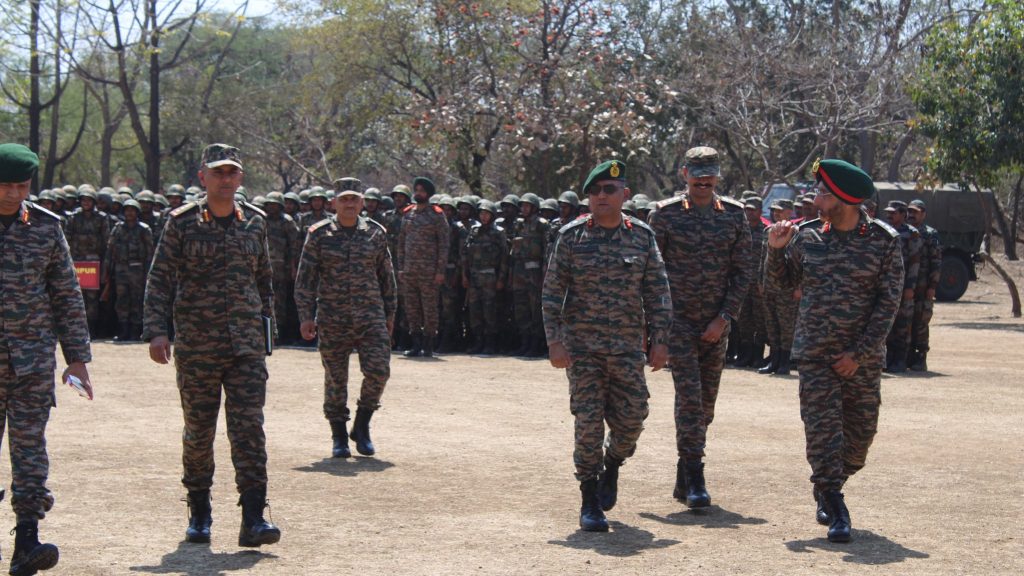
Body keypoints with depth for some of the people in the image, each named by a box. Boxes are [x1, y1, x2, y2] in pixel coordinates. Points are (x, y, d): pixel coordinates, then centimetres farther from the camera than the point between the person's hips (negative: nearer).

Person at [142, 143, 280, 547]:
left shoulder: (255, 222, 9)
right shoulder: (182, 222, -1)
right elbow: (159, 280, -2)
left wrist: (266, 326, 17)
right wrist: (156, 331, -12)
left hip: (246, 345, 2)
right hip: (195, 346, -1)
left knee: (249, 427, -8)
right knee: (198, 430, 7)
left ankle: (253, 519, -11)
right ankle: (199, 513, 24)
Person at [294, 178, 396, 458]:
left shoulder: (376, 233, 6)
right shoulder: (319, 234, 0)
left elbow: (387, 276, 13)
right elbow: (305, 277, 0)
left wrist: (389, 315, 13)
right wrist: (306, 316, -7)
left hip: (370, 316, 1)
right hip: (332, 318, -1)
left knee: (378, 370, -13)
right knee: (335, 378, 4)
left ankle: (362, 425, 8)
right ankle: (339, 437, 17)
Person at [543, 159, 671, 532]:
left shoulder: (642, 236, 4)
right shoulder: (571, 236, 0)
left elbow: (658, 292, 6)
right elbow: (552, 292, 0)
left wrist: (659, 341, 0)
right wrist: (555, 341, -8)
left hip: (628, 348, 2)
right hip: (582, 347, -1)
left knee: (631, 421, -2)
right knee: (588, 423, -4)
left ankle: (612, 464, 32)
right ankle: (590, 503, 7)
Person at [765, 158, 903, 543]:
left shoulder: (884, 241, -5)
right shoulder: (807, 237, 2)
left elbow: (888, 302, -6)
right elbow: (781, 281, 16)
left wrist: (859, 353, -11)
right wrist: (776, 250, -4)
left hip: (862, 358, 0)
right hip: (814, 354, 1)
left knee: (860, 434, 10)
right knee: (822, 430, -7)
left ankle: (827, 490, 35)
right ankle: (836, 511, -2)